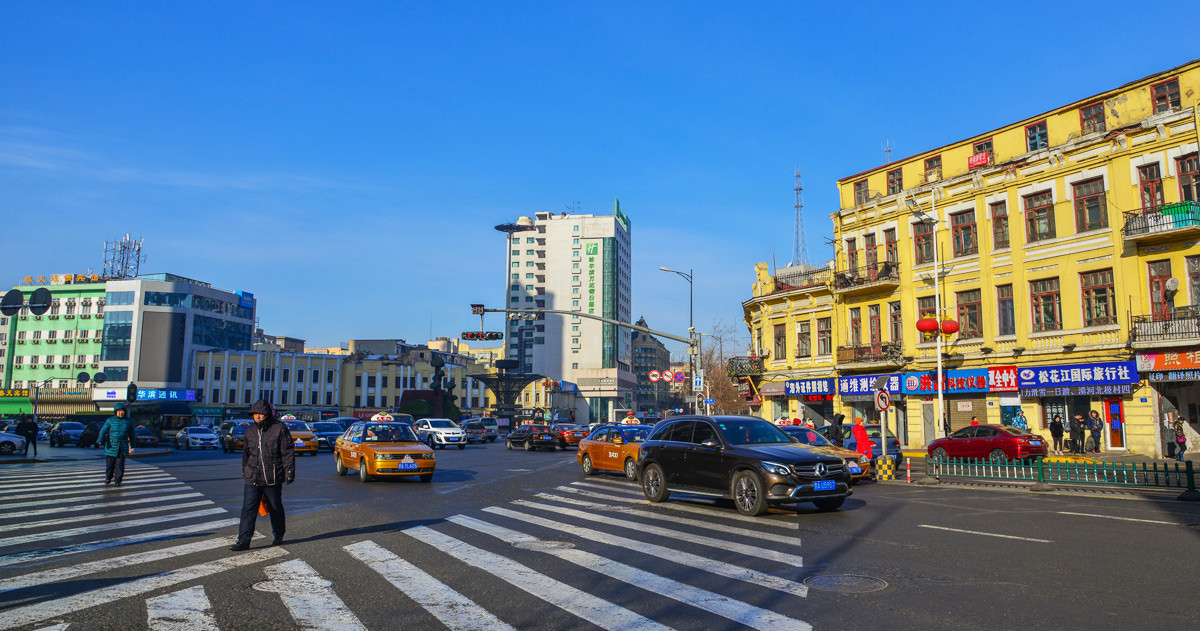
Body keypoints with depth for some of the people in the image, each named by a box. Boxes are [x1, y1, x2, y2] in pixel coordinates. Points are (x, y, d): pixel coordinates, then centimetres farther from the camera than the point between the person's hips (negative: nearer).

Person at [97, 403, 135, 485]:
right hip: (111, 446, -1)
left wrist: (132, 446, 17)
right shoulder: (110, 420, 4)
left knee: (120, 464, -2)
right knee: (109, 463, 3)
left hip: (123, 447, 1)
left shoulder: (127, 421, 11)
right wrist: (100, 440, -22)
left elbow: (131, 434, 17)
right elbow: (103, 430, -5)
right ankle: (108, 479, 24)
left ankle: (117, 481, 4)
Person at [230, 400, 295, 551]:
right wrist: (244, 473, 22)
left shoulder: (279, 429, -6)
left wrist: (289, 472, -9)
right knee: (248, 509, -4)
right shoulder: (250, 432, 10)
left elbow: (288, 452, -6)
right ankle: (243, 541, -1)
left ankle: (278, 536, 27)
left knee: (275, 508, 10)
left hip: (273, 478, -4)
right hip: (252, 478, 4)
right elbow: (246, 454, 21)